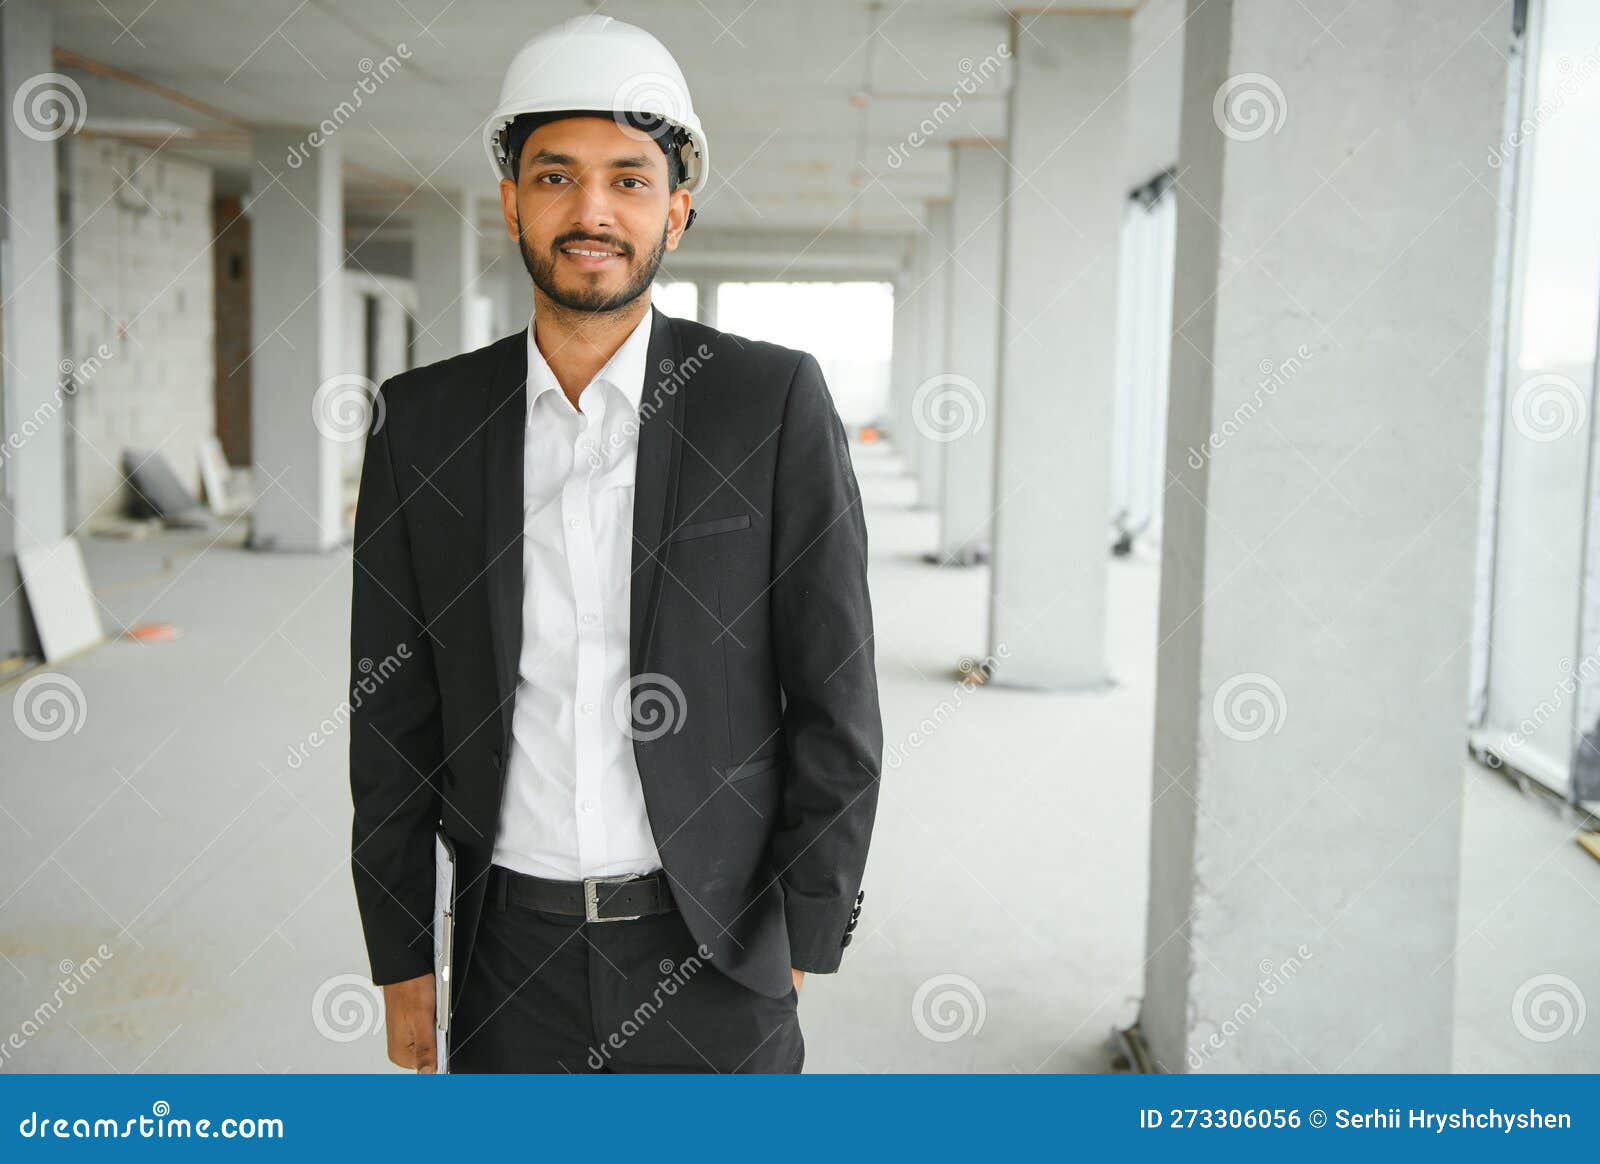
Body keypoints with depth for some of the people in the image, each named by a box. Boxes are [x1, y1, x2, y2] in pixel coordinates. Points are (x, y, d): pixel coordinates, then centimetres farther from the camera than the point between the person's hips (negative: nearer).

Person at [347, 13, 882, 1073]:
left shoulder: (776, 401, -8)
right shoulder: (422, 421, 0)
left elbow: (835, 697, -5)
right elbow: (393, 711, 4)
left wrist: (803, 945, -4)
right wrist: (402, 970, 5)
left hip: (712, 957, -2)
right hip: (511, 961, 2)